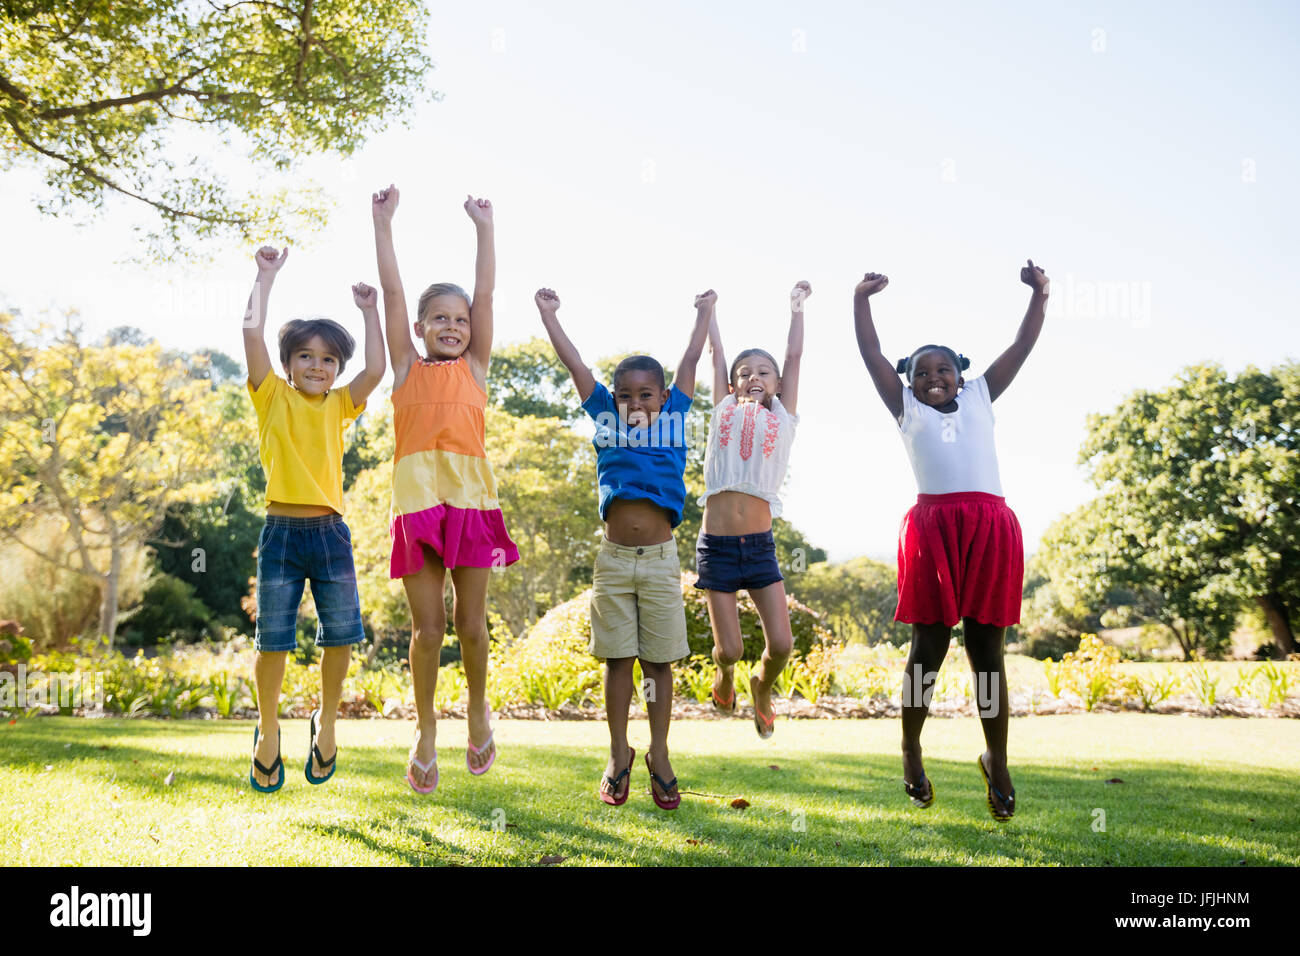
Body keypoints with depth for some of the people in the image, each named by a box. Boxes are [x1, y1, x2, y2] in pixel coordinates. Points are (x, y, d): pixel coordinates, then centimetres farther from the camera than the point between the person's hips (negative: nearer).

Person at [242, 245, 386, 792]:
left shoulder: (339, 406, 11)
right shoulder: (274, 398, 4)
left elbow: (376, 369, -4)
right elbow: (252, 331, -6)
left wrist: (369, 311, 2)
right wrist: (267, 276, -1)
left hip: (330, 532, 2)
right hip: (281, 530, -2)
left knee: (341, 633, 2)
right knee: (272, 637, 3)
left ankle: (326, 721, 25)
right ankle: (268, 731, 22)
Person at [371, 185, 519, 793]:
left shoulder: (475, 367, 13)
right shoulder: (407, 368, 12)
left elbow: (486, 294, 9)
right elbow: (392, 292, 8)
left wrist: (485, 228, 9)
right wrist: (383, 224, 7)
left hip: (470, 496, 1)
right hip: (418, 498, -1)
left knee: (471, 621, 5)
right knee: (427, 626, 1)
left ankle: (478, 711, 29)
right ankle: (425, 732, 18)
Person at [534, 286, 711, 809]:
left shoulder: (672, 418, 7)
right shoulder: (607, 418, 7)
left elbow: (691, 360, 14)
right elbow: (573, 362, 10)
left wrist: (705, 311, 20)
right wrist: (548, 313, 13)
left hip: (660, 558, 0)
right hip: (614, 557, 0)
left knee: (659, 661, 5)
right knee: (617, 660, 5)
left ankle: (659, 757, 14)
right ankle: (619, 757, 15)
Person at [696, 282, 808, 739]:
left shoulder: (782, 418, 10)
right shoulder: (724, 411, 10)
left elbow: (795, 355, 11)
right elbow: (716, 352, 15)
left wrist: (797, 307, 16)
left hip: (760, 545, 1)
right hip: (716, 544, -1)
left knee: (781, 645, -5)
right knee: (729, 650, 0)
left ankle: (762, 685, 30)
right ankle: (724, 673, 38)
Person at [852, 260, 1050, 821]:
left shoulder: (979, 397, 22)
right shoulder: (906, 407, 18)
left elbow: (1022, 346, 20)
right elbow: (871, 354, 14)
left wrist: (1039, 294, 11)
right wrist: (861, 301, 6)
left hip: (991, 527, 1)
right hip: (932, 526, -1)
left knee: (987, 649, 4)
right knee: (928, 646, 4)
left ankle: (996, 763, 14)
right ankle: (911, 751, 20)